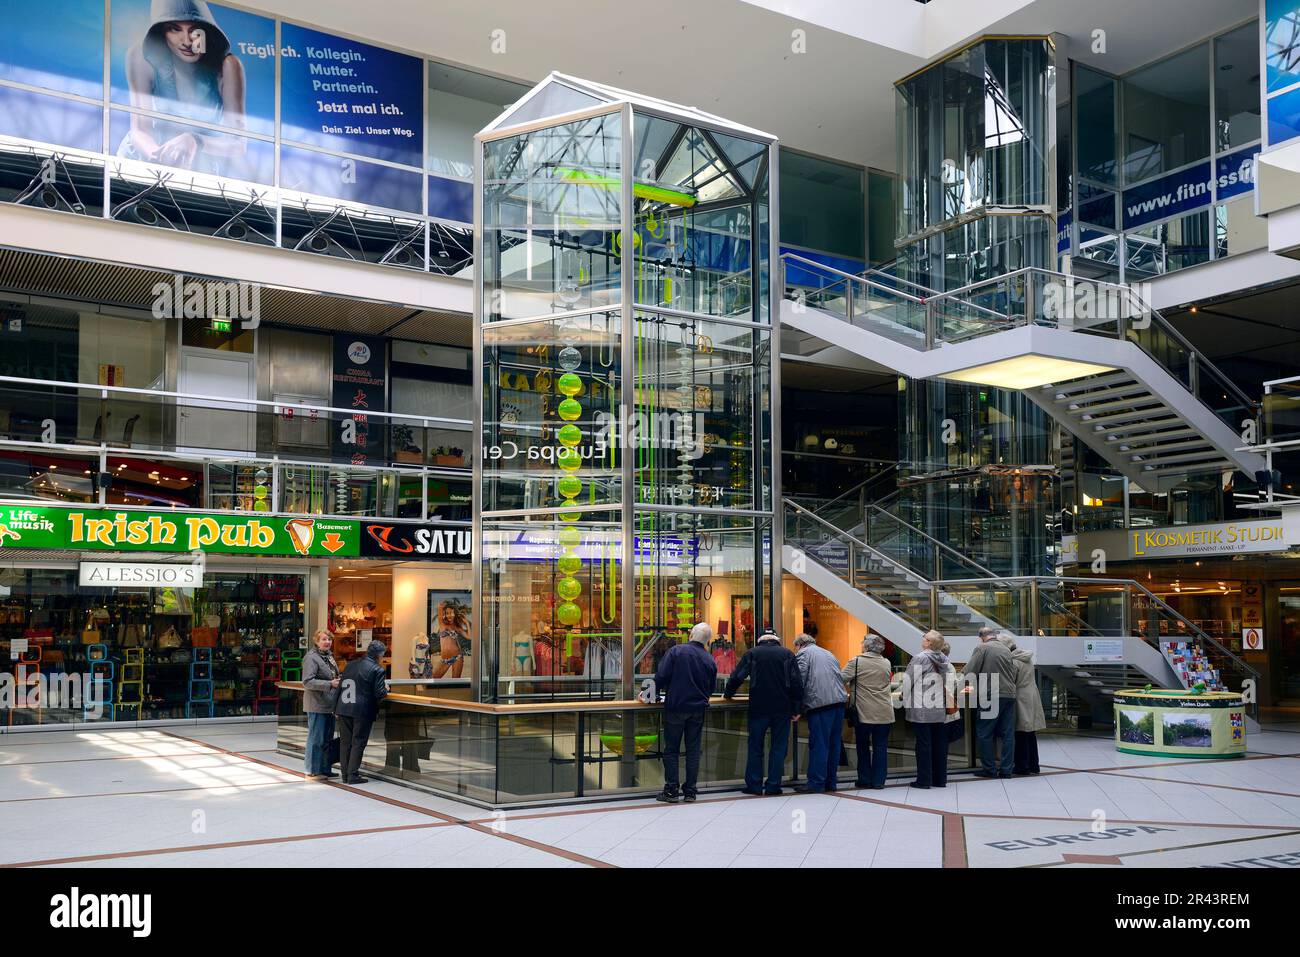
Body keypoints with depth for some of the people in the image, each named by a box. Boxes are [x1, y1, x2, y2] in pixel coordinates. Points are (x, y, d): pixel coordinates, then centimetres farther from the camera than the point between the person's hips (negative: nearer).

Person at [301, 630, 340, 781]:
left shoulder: (329, 656, 15)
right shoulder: (311, 658, -13)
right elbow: (307, 682, -21)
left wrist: (339, 681, 9)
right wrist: (330, 684, -25)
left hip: (329, 705, 9)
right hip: (317, 705, -9)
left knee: (328, 739, 15)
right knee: (316, 739, -3)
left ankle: (325, 769, 24)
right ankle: (313, 771, 5)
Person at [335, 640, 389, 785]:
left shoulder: (350, 665, 10)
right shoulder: (377, 670, -10)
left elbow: (341, 687, 12)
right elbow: (380, 694, -13)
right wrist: (386, 689, 9)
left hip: (344, 709, 6)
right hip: (363, 711, -6)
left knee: (345, 742, 12)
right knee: (358, 743, 3)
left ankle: (345, 774, 17)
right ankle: (352, 775, 3)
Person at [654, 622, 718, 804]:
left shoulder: (676, 651, -9)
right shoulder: (710, 660, 3)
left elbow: (661, 676, -13)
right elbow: (711, 688, 12)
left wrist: (661, 689, 7)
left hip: (675, 707, -3)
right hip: (698, 709, 3)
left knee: (671, 749, 5)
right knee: (693, 750, 9)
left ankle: (671, 790, 4)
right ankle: (690, 791, 11)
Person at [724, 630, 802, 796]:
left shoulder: (752, 653, 4)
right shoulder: (787, 654, 5)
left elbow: (737, 677, 2)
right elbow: (796, 683, 0)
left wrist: (728, 694, 19)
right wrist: (795, 708, 5)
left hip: (758, 707, 0)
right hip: (782, 708, 0)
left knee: (755, 747, 9)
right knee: (778, 747, 8)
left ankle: (754, 785, 8)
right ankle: (773, 785, 6)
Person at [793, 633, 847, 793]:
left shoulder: (802, 654, 5)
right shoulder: (828, 654, 27)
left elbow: (799, 680, -5)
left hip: (820, 703, -7)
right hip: (839, 701, 7)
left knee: (818, 745, -5)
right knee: (834, 743, 11)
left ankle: (816, 783, -4)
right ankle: (831, 781, 16)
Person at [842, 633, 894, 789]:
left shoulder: (856, 662, -9)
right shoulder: (887, 664, 5)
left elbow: (841, 679, -10)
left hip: (863, 712, -3)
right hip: (884, 713, 3)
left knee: (863, 747, 10)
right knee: (880, 746, 8)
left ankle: (864, 779, 14)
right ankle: (878, 781, 8)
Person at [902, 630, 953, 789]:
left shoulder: (920, 659, -12)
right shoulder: (945, 660, 6)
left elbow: (908, 681, -10)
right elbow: (950, 682, 10)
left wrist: (906, 701, 1)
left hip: (922, 709, -6)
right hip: (940, 710, 6)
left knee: (923, 744, 0)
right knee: (940, 744, 11)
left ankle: (924, 780, 3)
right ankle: (940, 779, 17)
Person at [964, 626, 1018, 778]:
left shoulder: (982, 648, -3)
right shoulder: (1006, 650, 14)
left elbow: (969, 671, -8)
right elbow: (1013, 673, 19)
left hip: (991, 696, -6)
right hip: (1010, 695, 6)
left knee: (985, 734, 3)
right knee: (1008, 734, 7)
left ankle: (989, 769, 4)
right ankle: (1006, 769, 9)